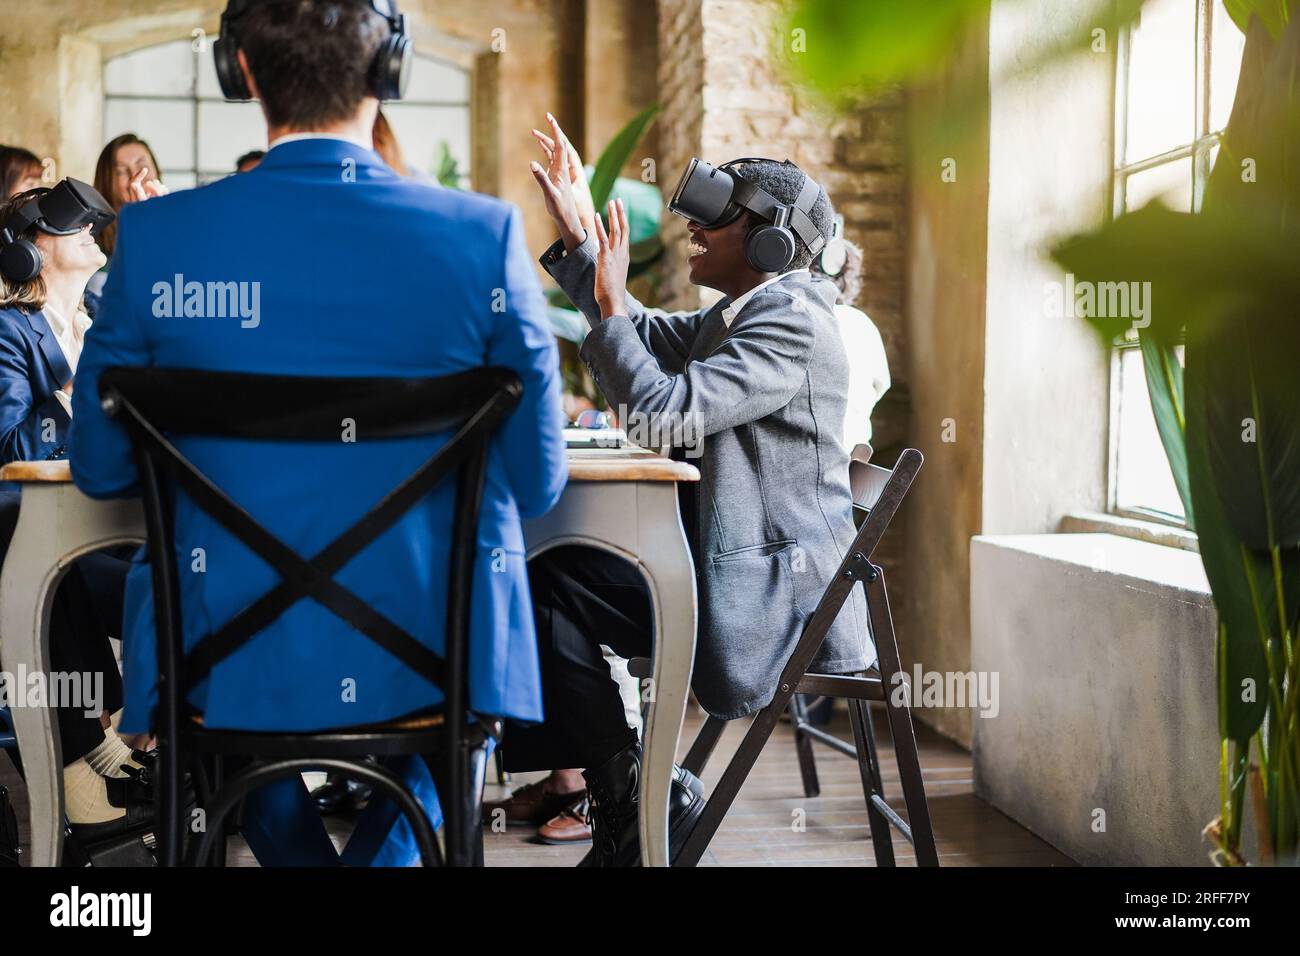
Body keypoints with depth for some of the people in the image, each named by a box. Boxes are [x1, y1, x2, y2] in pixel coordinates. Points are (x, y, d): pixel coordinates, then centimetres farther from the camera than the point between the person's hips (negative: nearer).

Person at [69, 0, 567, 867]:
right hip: (428, 660, 0)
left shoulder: (156, 237, -9)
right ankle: (386, 852, 28)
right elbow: (536, 480, -5)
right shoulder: (485, 235, -12)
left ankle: (299, 852, 37)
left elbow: (101, 469, 2)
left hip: (229, 664, 1)